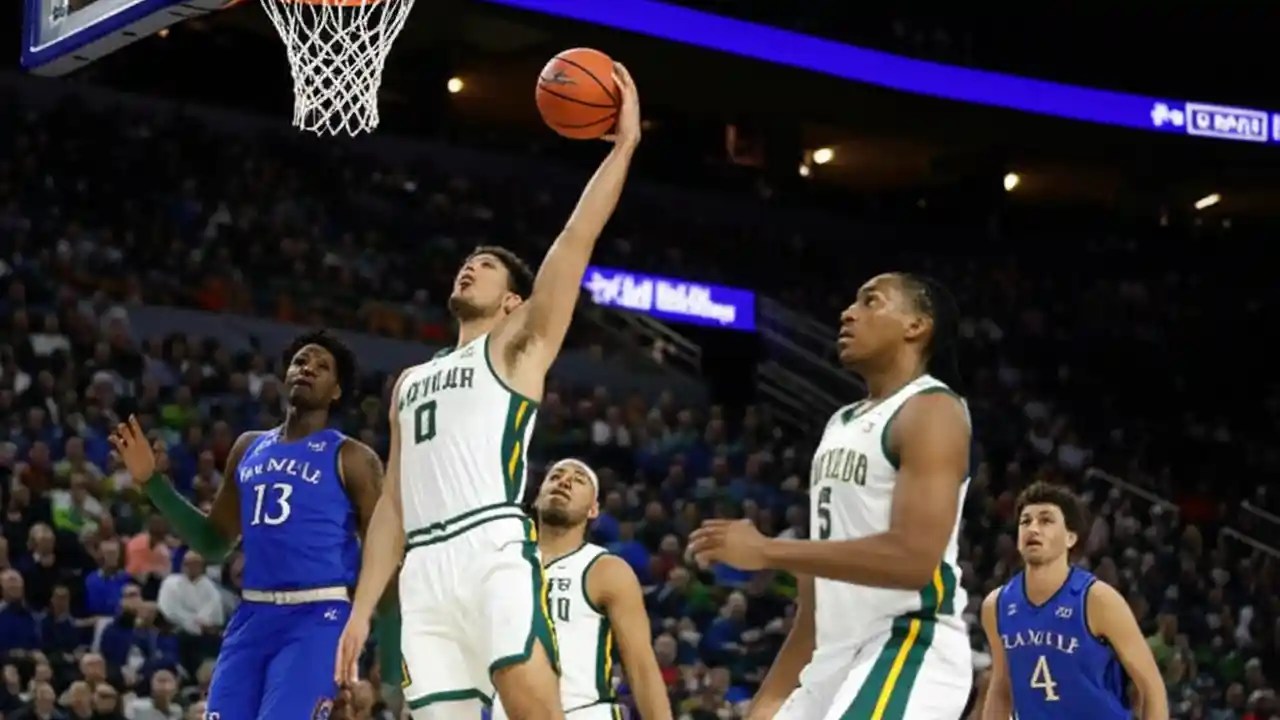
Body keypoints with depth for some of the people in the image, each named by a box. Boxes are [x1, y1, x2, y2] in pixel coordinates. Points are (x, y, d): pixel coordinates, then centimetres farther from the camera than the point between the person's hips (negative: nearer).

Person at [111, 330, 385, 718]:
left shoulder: (351, 458, -1)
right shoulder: (249, 448, 17)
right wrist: (153, 481, 13)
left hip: (316, 619, -6)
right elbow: (213, 543, 23)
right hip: (253, 617, 6)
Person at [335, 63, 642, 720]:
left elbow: (575, 241, 2)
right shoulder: (411, 382, 31)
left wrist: (623, 146, -4)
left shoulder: (518, 347, 14)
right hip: (425, 568, 6)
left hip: (495, 551, -6)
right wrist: (361, 610, 18)